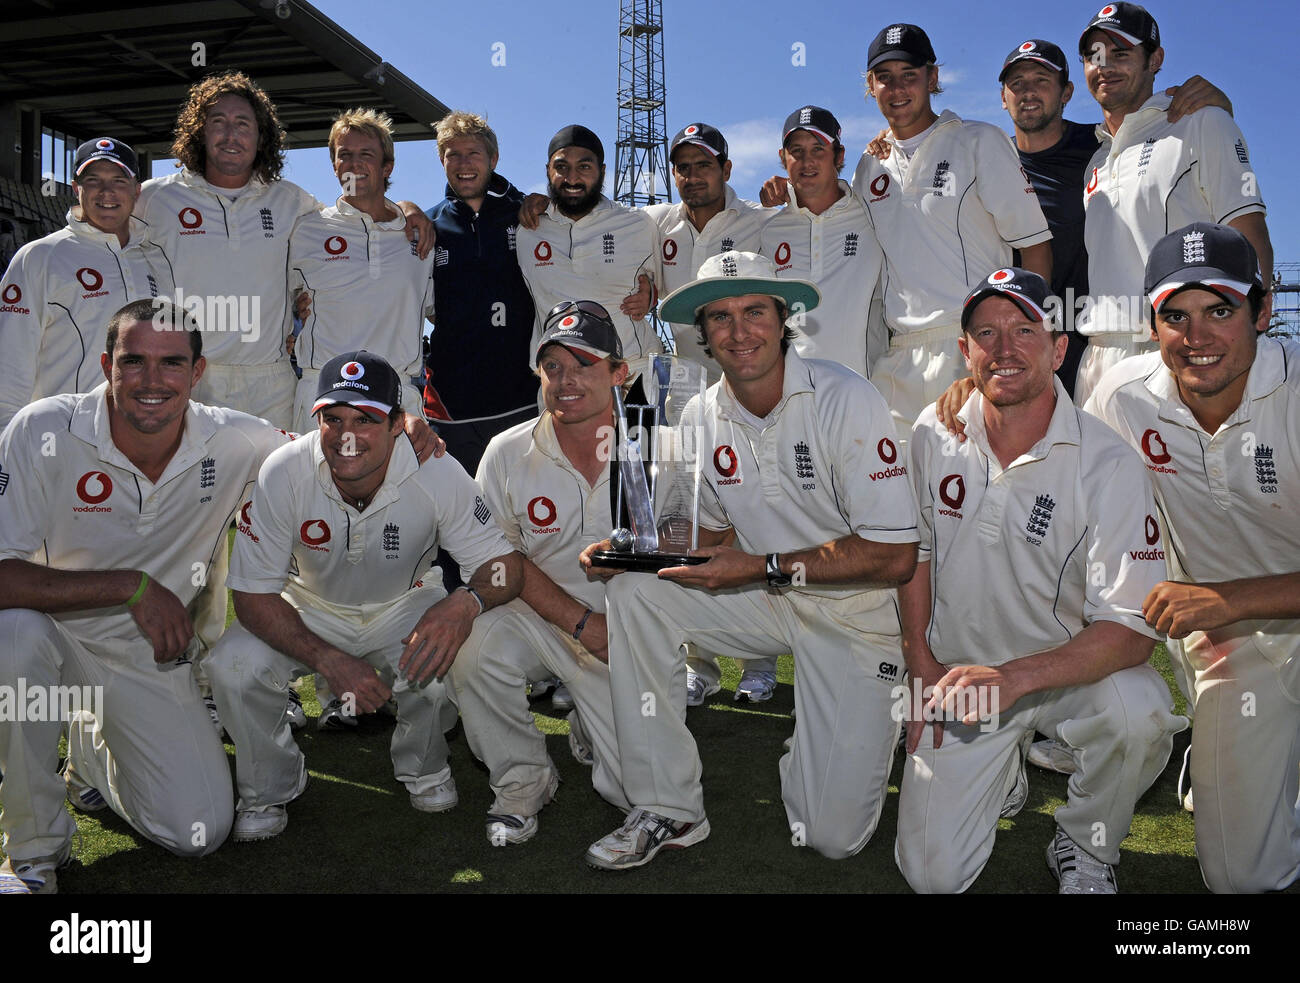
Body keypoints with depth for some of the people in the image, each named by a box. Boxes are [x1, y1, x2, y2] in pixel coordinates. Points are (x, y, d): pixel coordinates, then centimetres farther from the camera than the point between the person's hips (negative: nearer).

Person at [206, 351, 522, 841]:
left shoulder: (438, 474, -26)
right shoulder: (283, 474, -26)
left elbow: (504, 564, -22)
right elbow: (253, 594, -20)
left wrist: (466, 602, -47)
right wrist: (330, 662, -33)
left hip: (402, 607, 0)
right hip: (307, 611, 1)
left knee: (442, 658, -30)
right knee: (232, 666, -25)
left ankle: (423, 768, 5)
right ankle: (270, 788, 6)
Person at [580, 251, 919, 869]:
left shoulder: (845, 400, -20)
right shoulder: (701, 419, -2)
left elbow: (895, 557, -22)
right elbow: (710, 532, 9)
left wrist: (764, 568, -25)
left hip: (855, 610, -4)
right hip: (764, 603, 5)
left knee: (833, 836, -11)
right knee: (632, 592, -20)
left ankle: (872, 724, 25)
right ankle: (669, 810, -8)